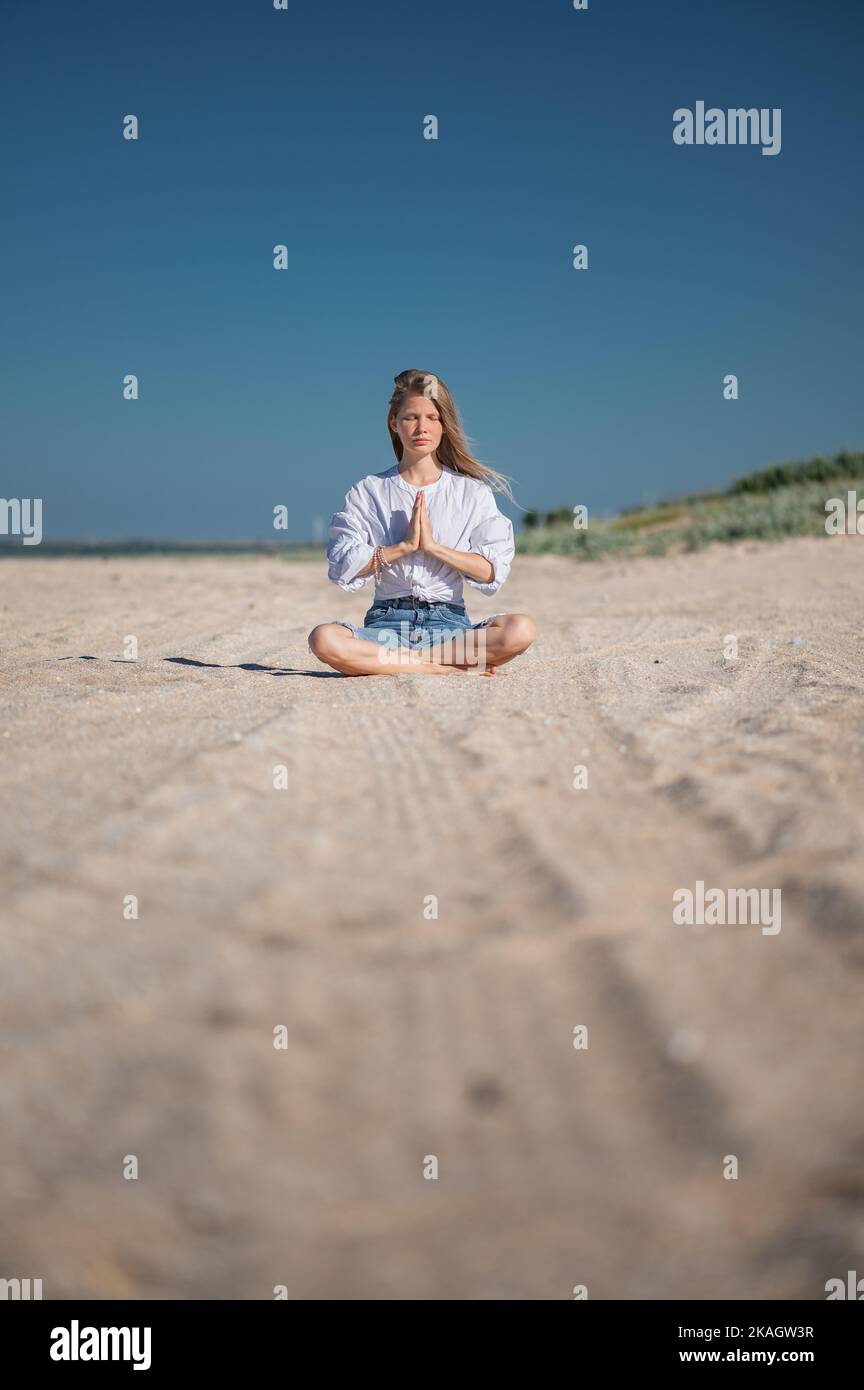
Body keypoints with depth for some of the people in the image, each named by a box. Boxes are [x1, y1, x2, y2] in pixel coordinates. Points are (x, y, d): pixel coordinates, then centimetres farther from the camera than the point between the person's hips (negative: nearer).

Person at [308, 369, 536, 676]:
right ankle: (454, 668, -24)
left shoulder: (472, 491, 9)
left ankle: (390, 662, -21)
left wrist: (434, 546, -11)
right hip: (387, 623, 0)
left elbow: (493, 572, -1)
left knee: (522, 629, -30)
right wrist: (405, 546, -10)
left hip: (448, 621, 0)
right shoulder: (368, 492, 10)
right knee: (324, 639, -32)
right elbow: (343, 569, -1)